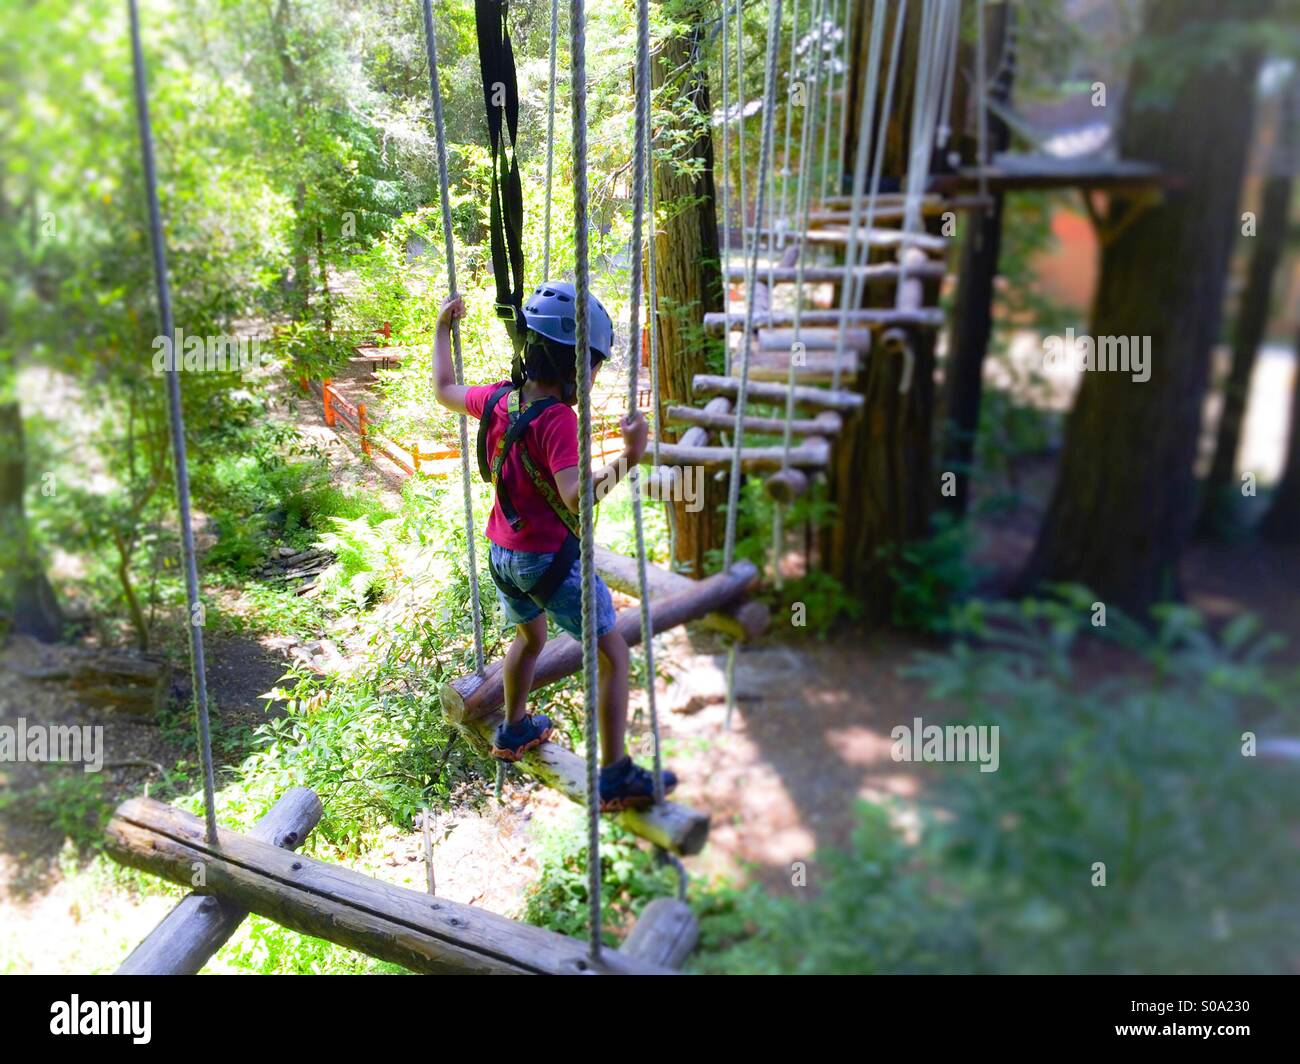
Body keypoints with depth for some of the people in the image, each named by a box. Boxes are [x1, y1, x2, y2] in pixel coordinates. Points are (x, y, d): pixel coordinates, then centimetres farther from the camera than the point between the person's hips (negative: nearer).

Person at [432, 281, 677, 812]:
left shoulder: (498, 399, -2)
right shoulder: (557, 420, -25)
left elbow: (444, 390, 18)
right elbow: (575, 495, -38)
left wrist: (443, 330, 29)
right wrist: (626, 459, -50)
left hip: (502, 553, 8)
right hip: (551, 559, -8)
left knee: (529, 636, 32)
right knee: (612, 653, 2)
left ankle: (514, 730, 51)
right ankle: (616, 777, 3)